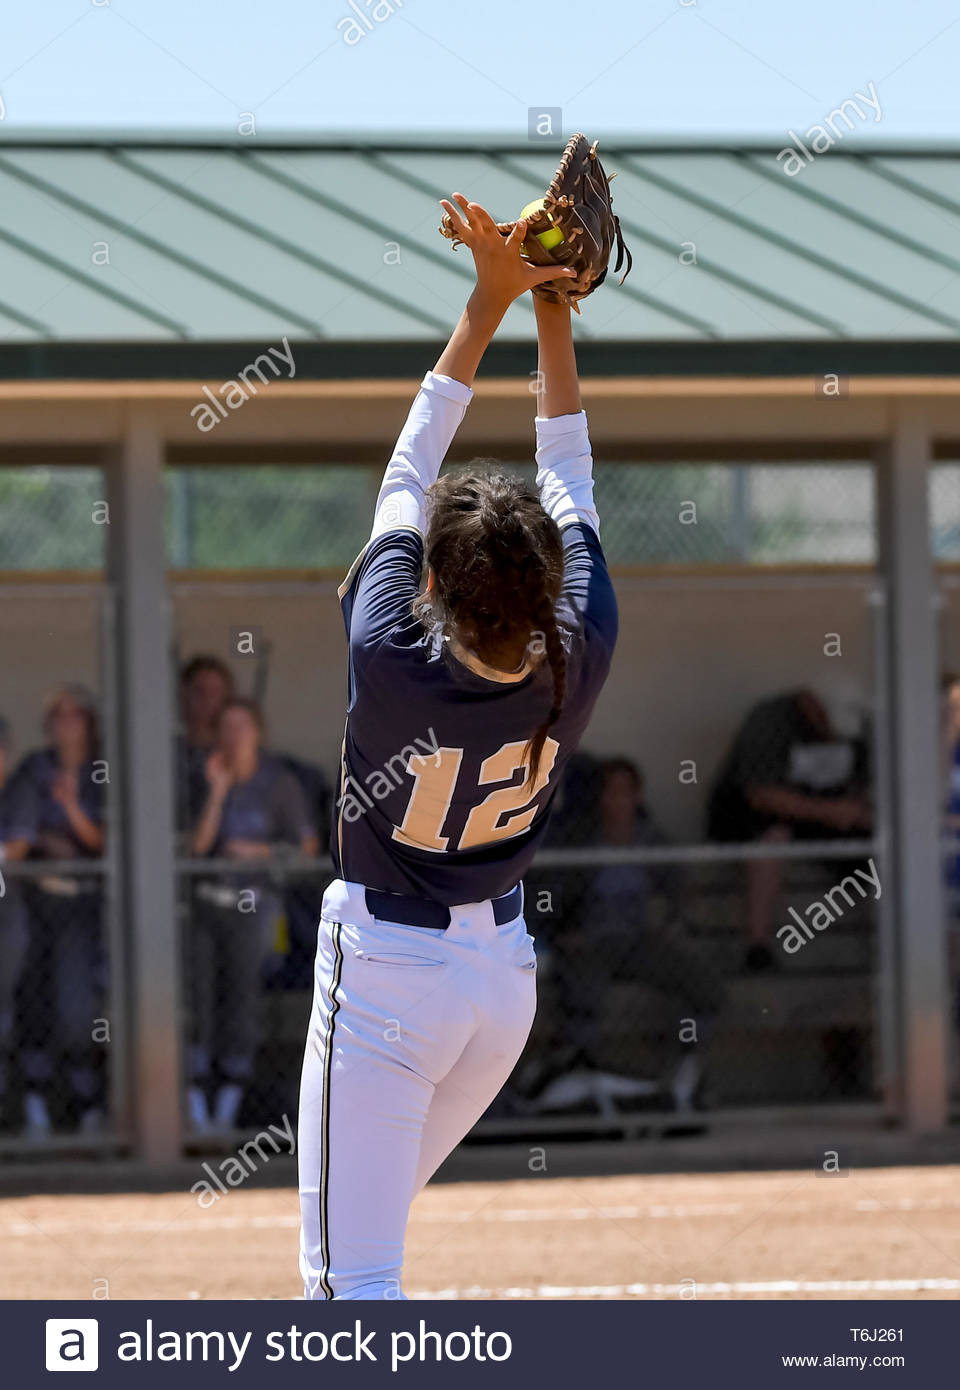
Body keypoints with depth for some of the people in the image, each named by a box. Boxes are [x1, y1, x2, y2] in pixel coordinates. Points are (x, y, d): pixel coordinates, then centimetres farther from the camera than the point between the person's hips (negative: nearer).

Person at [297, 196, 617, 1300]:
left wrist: (487, 308, -3)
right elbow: (569, 480, 2)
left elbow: (407, 473, -10)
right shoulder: (578, 662, -12)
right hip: (506, 969, 6)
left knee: (348, 1274, -7)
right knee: (373, 1212, 26)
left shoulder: (392, 660, -22)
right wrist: (554, 315, 8)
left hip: (383, 970, -6)